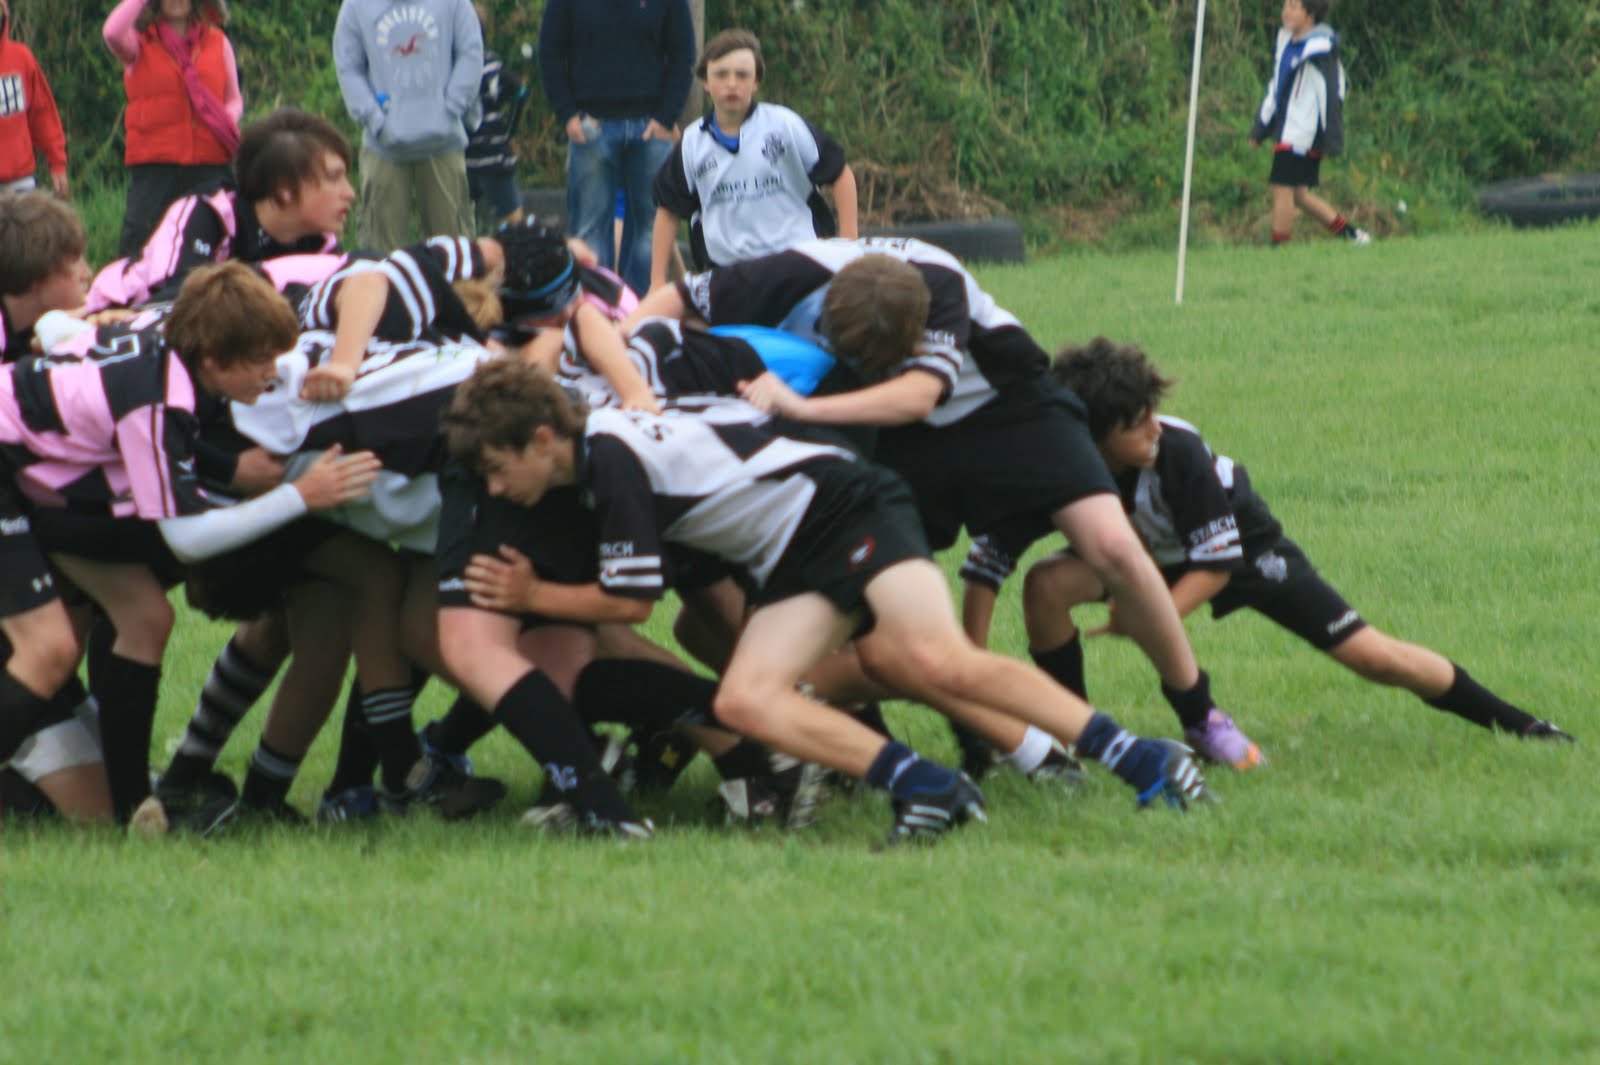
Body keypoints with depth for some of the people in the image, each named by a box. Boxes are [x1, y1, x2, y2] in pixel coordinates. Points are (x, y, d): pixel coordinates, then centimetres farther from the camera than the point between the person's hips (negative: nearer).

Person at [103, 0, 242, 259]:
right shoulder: (140, 43, 4)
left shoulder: (218, 42, 12)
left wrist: (228, 123, -6)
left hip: (210, 161, 2)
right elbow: (113, 33, -19)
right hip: (154, 162, -2)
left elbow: (234, 99, 16)